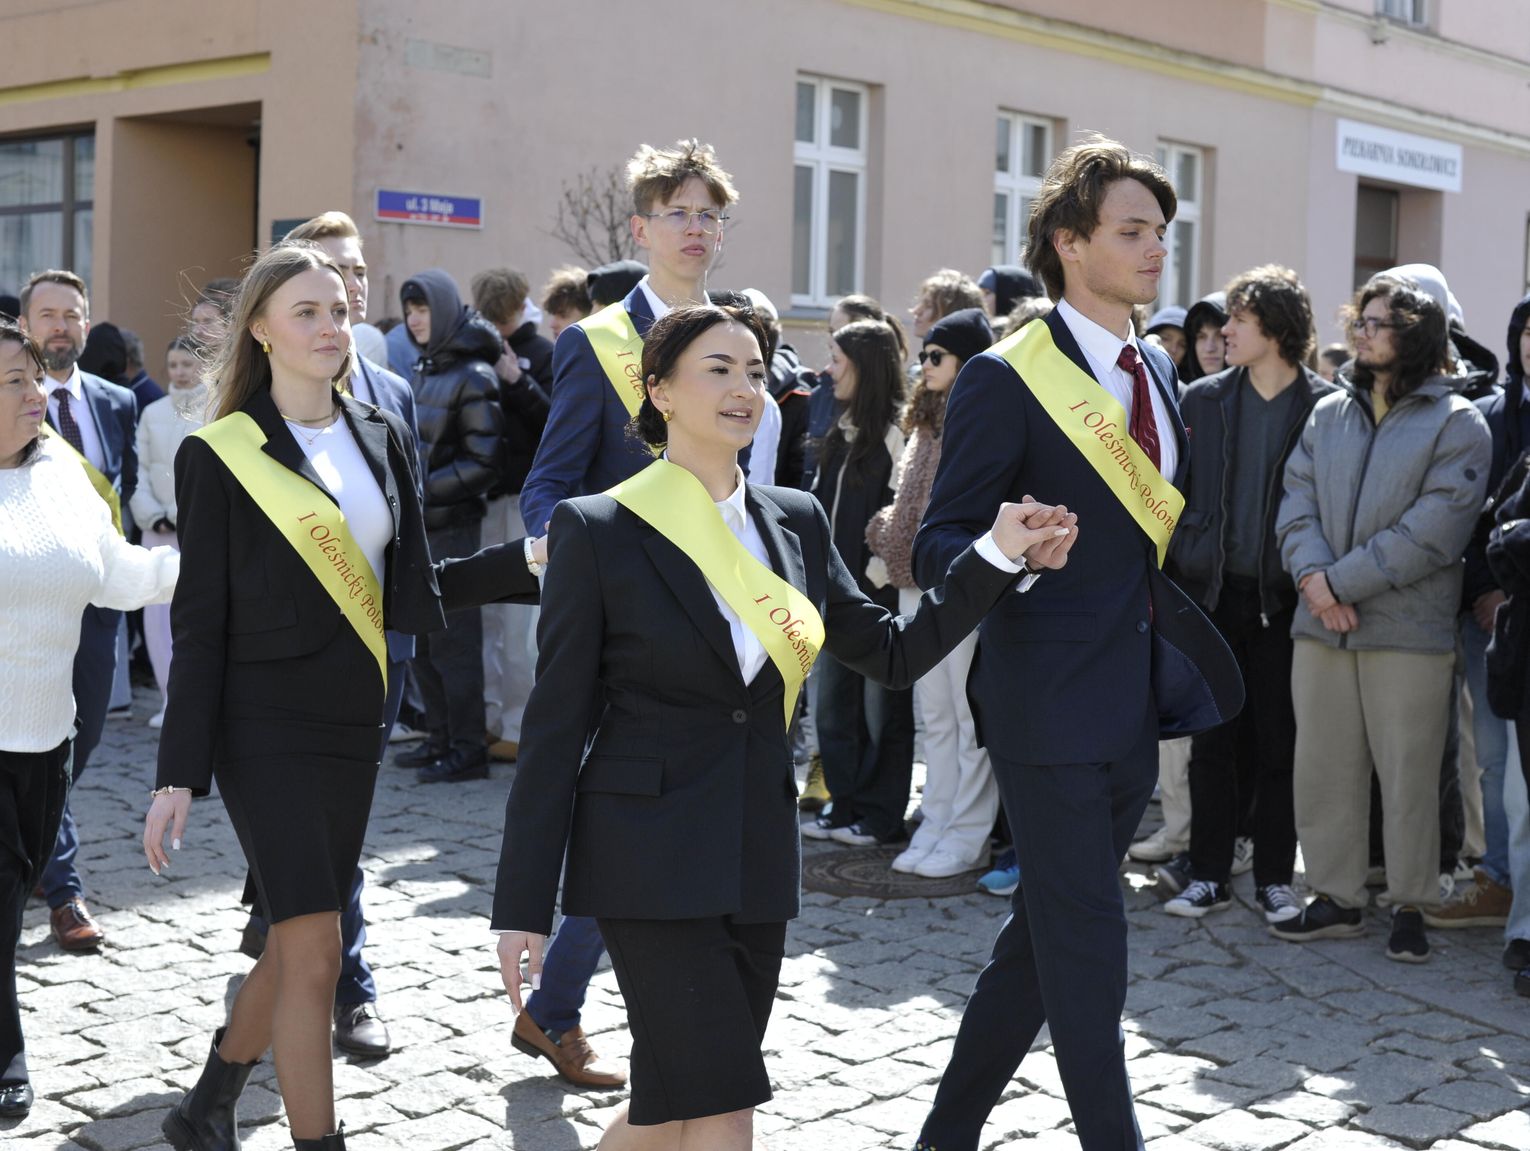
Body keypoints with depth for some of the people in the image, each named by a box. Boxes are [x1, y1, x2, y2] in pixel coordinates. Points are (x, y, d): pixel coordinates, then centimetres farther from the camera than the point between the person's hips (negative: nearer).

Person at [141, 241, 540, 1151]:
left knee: (296, 942, 14)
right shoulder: (221, 454, -7)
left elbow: (412, 590, 9)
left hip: (354, 721, 6)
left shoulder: (384, 440, 7)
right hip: (264, 723, -5)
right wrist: (179, 775, -9)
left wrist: (527, 561, -2)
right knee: (314, 950, -9)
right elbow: (200, 621, -6)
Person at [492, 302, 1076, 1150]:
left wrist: (997, 554, 0)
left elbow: (894, 652, 11)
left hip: (757, 853, 5)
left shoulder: (795, 522, 8)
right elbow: (555, 725, -7)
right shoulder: (599, 528, -7)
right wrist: (523, 903, -8)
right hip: (651, 852, -5)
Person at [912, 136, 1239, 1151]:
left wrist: (1181, 668, 14)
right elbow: (940, 546, -12)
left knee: (1050, 930, 15)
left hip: (1138, 703, 8)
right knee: (1085, 942, -3)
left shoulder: (1158, 370, 12)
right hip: (1050, 704, -8)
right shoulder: (1005, 380, -11)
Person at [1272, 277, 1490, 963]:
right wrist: (1312, 575, -13)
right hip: (1320, 624, 5)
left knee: (1409, 775, 2)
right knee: (1323, 767, 9)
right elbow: (1296, 498, 6)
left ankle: (1410, 907, 15)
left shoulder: (1456, 422, -3)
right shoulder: (1329, 413, 13)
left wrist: (1342, 581, -15)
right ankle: (1336, 899, 20)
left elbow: (1435, 528, -12)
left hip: (1409, 630, -5)